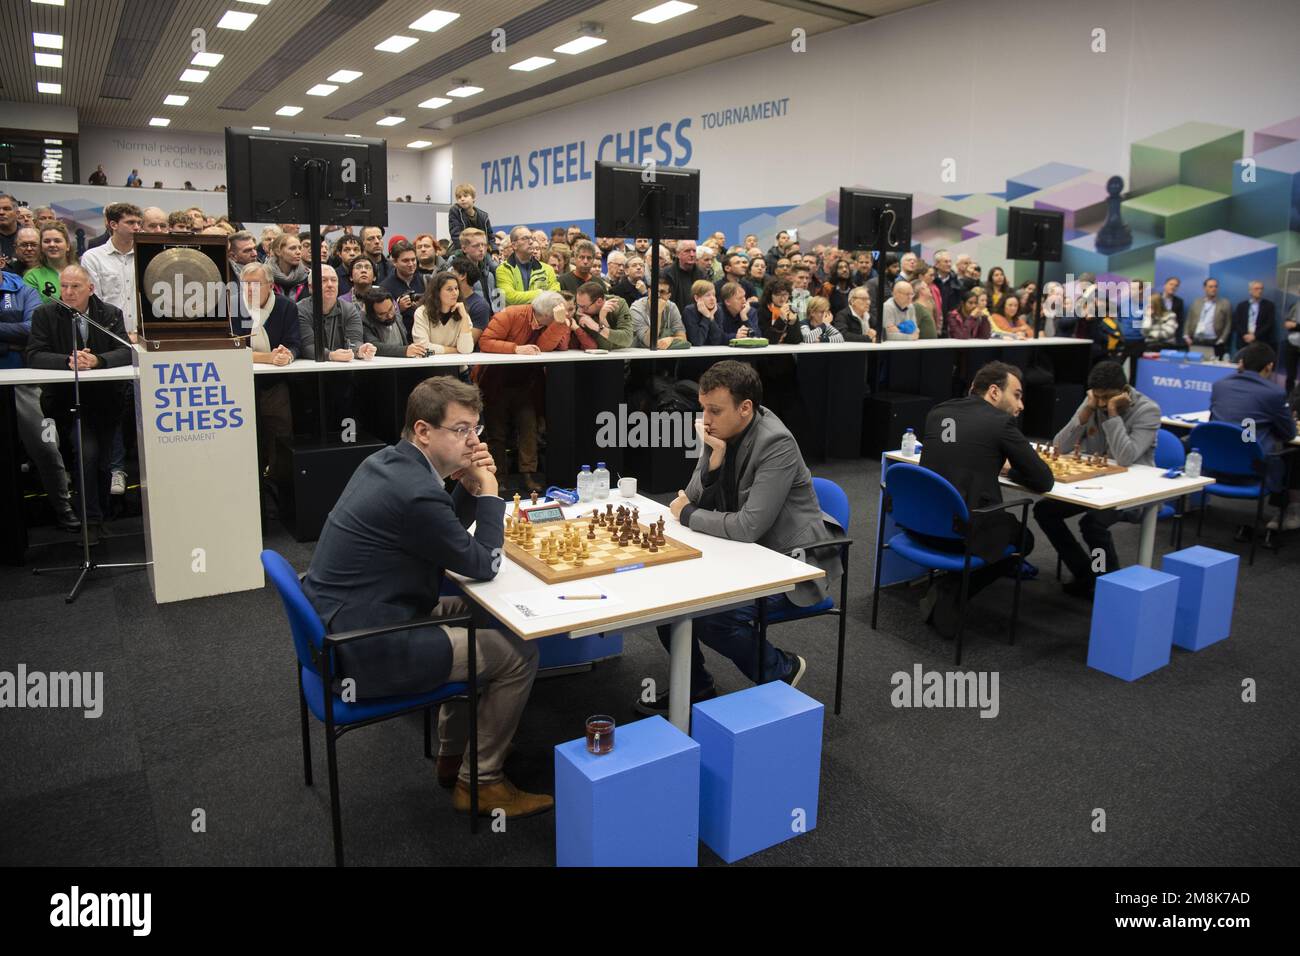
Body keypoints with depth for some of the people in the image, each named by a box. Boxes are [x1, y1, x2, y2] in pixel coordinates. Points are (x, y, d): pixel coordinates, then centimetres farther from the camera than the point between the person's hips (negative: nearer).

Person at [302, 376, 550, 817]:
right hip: (367, 651, -10)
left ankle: (452, 757, 34)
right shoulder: (415, 493, -26)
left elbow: (449, 534, 16)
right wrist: (488, 491, -6)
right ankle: (480, 783, 15)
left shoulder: (385, 462, 5)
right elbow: (484, 565, -14)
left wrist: (469, 489, -2)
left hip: (337, 623, 10)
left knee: (475, 615, 25)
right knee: (518, 652, -3)